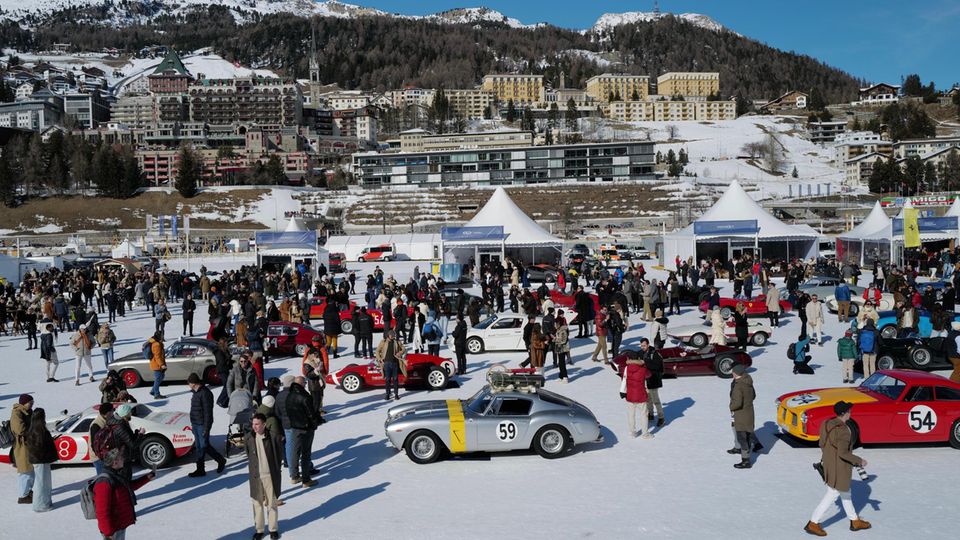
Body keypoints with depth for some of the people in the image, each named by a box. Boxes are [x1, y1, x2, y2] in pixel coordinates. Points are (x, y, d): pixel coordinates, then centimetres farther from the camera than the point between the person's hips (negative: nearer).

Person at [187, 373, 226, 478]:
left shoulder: (205, 393, -20)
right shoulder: (196, 392, 10)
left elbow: (208, 412, -21)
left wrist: (206, 428, -22)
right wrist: (193, 424, 20)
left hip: (202, 425, -9)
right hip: (195, 424, 9)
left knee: (204, 446, -3)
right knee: (199, 447, 11)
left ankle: (221, 461, 15)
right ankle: (200, 470, 17)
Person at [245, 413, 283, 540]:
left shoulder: (274, 436, -11)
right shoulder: (248, 438, -4)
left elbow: (279, 454, -1)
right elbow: (249, 456, 9)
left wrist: (275, 471, 0)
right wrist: (253, 470, 4)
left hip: (270, 475, -2)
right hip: (255, 476, 2)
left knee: (272, 503, 9)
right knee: (257, 503, 10)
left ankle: (273, 528, 23)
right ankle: (258, 529, 23)